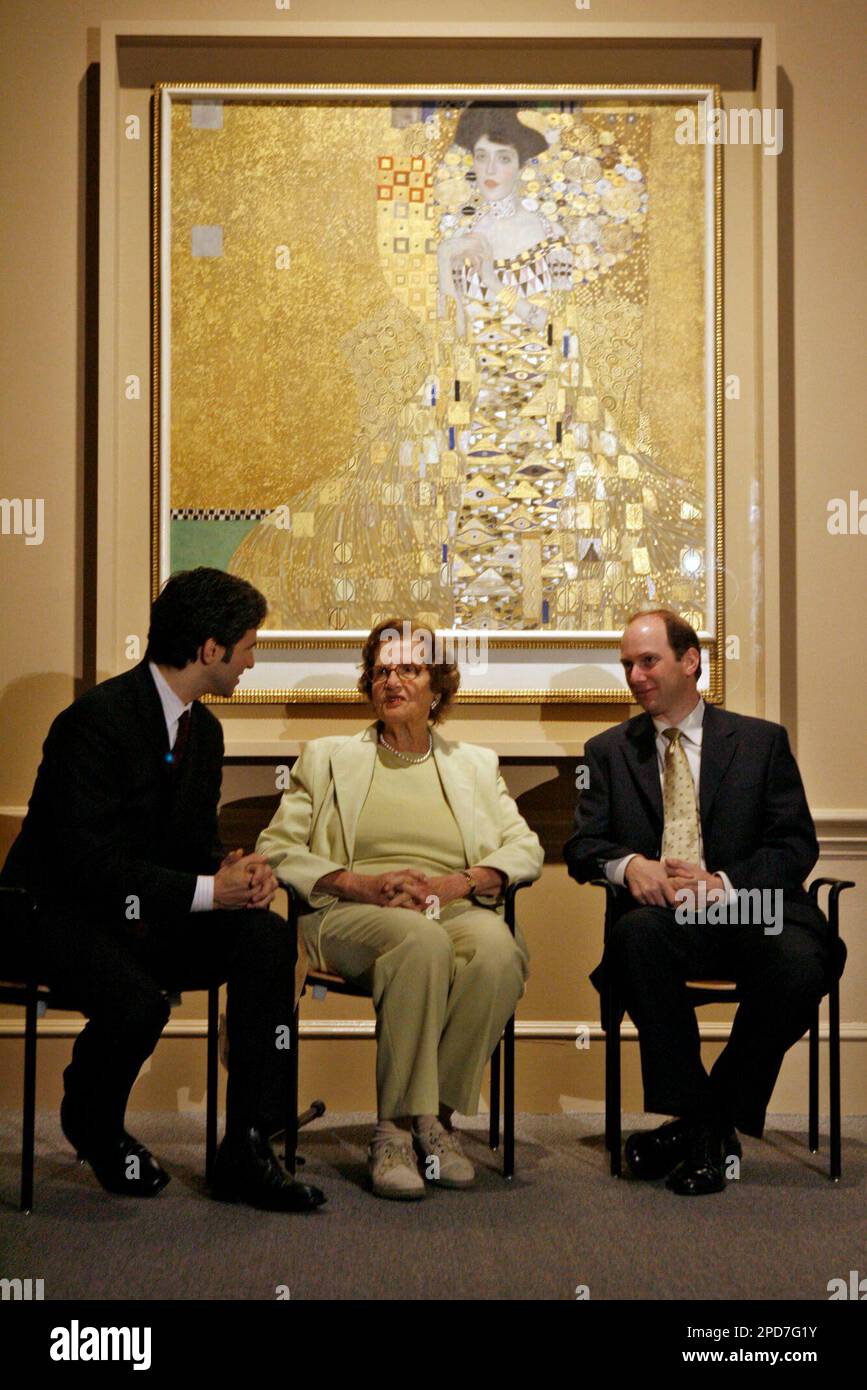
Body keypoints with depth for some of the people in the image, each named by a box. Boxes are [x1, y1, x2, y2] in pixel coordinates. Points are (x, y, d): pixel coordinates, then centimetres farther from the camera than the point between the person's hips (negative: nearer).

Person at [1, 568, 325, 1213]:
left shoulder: (203, 728, 8)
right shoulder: (98, 718, -20)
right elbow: (85, 862, -26)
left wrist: (236, 870, -12)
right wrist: (207, 890, -27)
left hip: (147, 916, 8)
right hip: (63, 913, -8)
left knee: (269, 937, -16)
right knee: (139, 1003, -35)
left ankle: (247, 1150, -12)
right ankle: (93, 1123, 2)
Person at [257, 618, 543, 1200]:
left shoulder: (475, 763, 24)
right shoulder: (328, 757, 19)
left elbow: (526, 848, 12)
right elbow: (277, 849, 7)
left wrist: (458, 882, -9)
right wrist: (361, 884, -10)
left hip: (457, 910, 2)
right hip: (352, 914, -2)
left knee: (497, 948, -35)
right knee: (420, 939, -38)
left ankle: (437, 1117, -23)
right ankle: (396, 1129, -31)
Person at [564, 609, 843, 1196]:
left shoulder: (761, 740, 14)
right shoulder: (609, 750, 19)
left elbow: (797, 845, 5)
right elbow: (583, 846, 10)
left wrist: (725, 883, -13)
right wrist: (628, 864, -14)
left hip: (748, 911, 0)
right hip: (662, 912, 1)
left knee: (800, 963, -33)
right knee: (638, 931, -36)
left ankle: (718, 1119, -13)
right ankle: (692, 1118, -22)